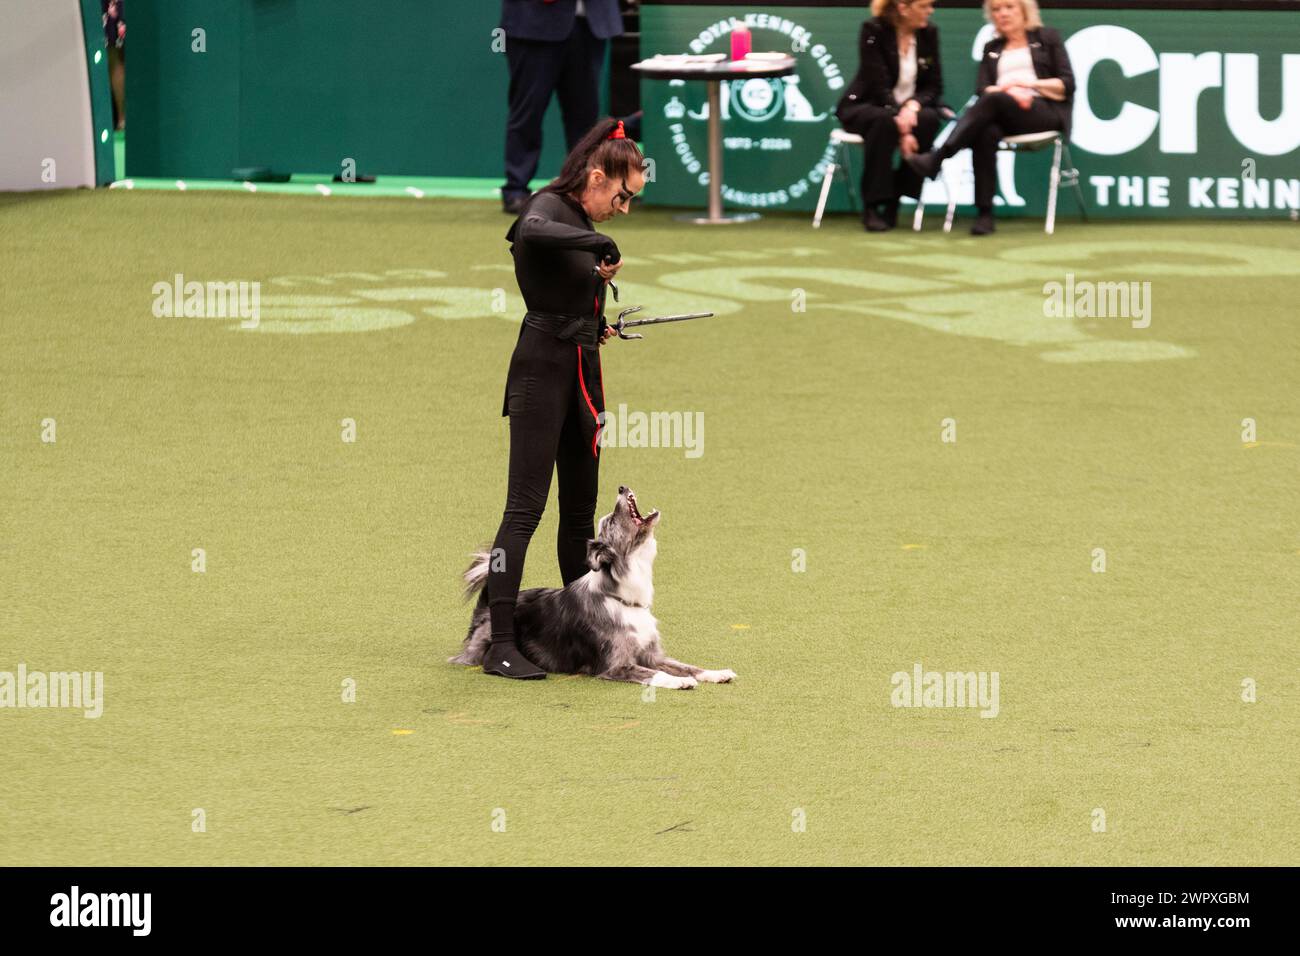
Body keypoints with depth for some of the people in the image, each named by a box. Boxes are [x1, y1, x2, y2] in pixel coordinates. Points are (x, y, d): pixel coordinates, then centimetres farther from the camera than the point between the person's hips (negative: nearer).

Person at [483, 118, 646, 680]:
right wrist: (599, 243, -31)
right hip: (543, 369, -9)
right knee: (525, 507, -11)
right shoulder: (548, 207, -12)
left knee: (581, 509, 13)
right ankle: (500, 644, -12)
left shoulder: (582, 221, 15)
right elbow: (533, 233, -38)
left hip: (582, 372, 9)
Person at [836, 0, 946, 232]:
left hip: (908, 108, 4)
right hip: (865, 106, -4)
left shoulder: (929, 34, 0)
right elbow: (879, 85, -22)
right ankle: (872, 207, -29)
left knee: (929, 119, -29)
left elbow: (934, 85, 1)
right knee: (884, 121, -38)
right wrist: (902, 130, -31)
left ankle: (893, 202, -20)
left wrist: (913, 105, -21)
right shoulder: (873, 31, -15)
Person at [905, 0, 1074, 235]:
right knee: (986, 132, -37)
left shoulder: (1048, 38, 16)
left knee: (994, 100, -36)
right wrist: (1009, 91, -12)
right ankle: (984, 213, -42)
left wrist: (1028, 84, -8)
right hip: (1002, 115, 3)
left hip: (1044, 111, -3)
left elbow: (1068, 84, 7)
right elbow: (983, 89, 10)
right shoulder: (991, 48, 25)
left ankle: (937, 158, -44)